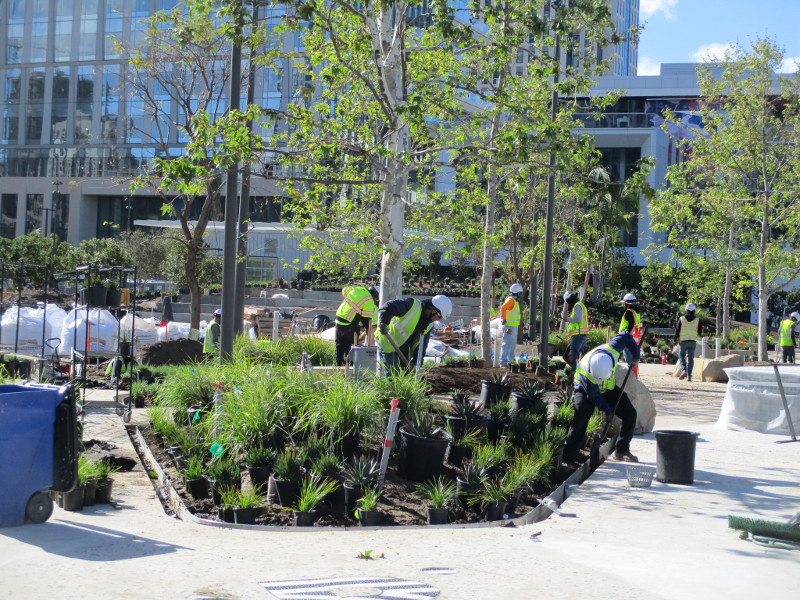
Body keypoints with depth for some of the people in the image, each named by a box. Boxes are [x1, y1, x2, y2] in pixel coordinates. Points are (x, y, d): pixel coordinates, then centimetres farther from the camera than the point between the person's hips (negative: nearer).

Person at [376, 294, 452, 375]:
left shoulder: (429, 325, 4)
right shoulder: (411, 306, -21)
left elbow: (422, 345, 3)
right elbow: (388, 308, -28)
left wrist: (416, 362, -8)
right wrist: (383, 323, -42)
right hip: (388, 345, -8)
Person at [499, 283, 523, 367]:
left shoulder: (514, 300, 16)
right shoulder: (510, 300, -16)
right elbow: (503, 308, -31)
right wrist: (504, 319, -28)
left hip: (513, 327, 10)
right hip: (509, 327, -10)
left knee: (512, 345, 17)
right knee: (507, 344, -10)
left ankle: (511, 361, 26)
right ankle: (503, 362, -9)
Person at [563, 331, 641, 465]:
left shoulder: (612, 349, -33)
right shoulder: (586, 374, -41)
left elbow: (625, 336, -13)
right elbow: (593, 396, -24)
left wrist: (635, 355, -11)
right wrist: (606, 408, -20)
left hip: (609, 388, 6)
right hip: (586, 390, -5)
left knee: (630, 414, -2)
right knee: (580, 420, -25)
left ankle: (621, 451, 13)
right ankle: (567, 459, -22)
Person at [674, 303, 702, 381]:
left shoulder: (682, 319, -2)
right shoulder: (697, 320, 1)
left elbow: (677, 330, 0)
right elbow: (699, 332, 7)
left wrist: (676, 339, 10)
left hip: (684, 341, -1)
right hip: (693, 341, 1)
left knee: (681, 355, 13)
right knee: (691, 358, 5)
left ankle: (683, 370, -9)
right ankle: (689, 376, 1)